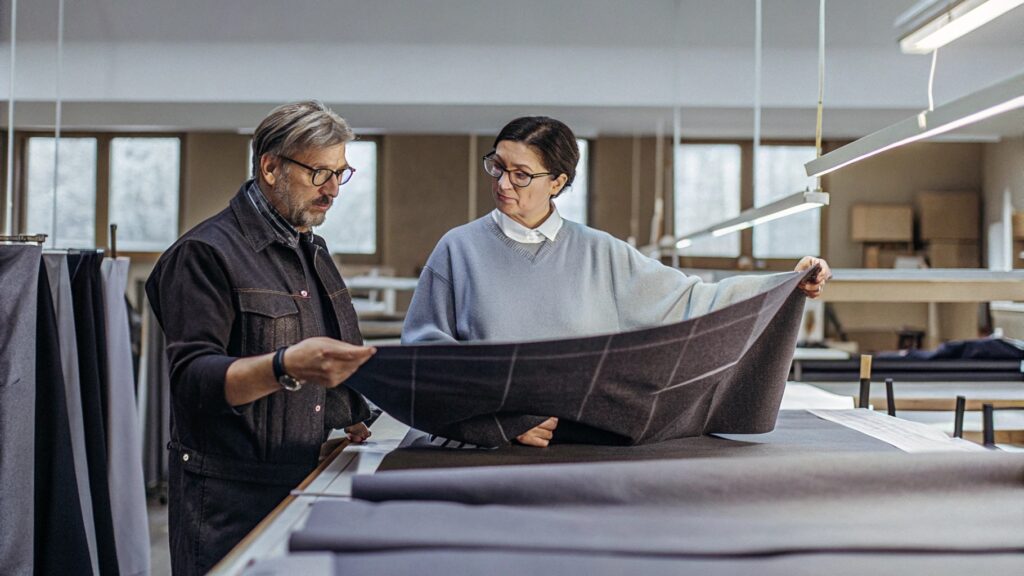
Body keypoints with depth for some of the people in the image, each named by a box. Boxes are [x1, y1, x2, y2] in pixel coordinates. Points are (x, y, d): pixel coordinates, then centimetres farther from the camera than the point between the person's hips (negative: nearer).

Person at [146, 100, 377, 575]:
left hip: (310, 480, 7)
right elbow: (192, 379, -20)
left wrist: (349, 416, 10)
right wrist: (287, 366, -34)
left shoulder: (313, 250, 16)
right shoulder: (206, 252, -11)